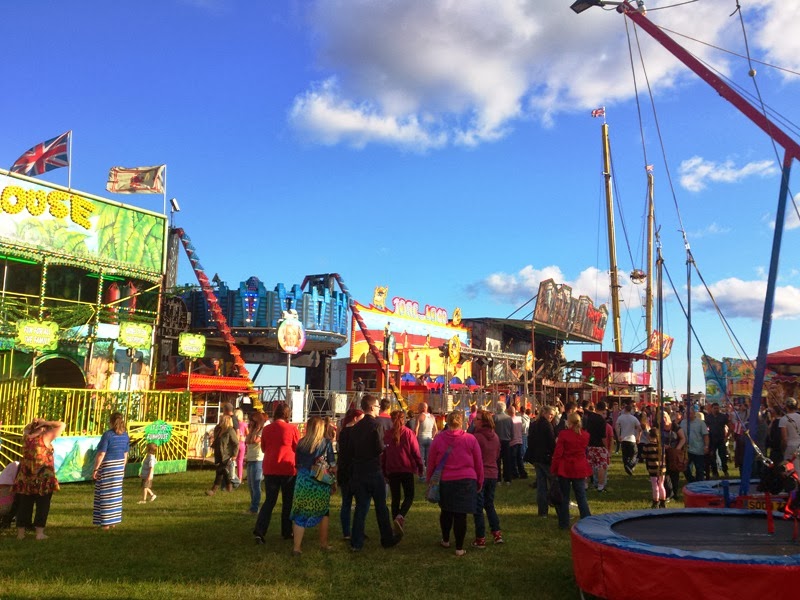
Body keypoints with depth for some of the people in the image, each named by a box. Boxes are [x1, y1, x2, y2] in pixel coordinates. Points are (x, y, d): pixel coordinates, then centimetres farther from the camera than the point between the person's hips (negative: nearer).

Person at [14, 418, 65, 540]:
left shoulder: (26, 437, 1)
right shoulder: (45, 438, -13)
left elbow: (26, 428, 26)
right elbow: (62, 425, -10)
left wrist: (34, 423, 8)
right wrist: (46, 423, -8)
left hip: (26, 477, 5)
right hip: (43, 478, -5)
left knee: (24, 505, 12)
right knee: (42, 505, 5)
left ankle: (21, 533, 18)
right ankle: (39, 533, 6)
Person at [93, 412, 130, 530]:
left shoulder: (107, 434, -16)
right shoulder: (125, 435, 3)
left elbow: (101, 454, -17)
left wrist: (95, 469, -11)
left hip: (106, 466, -6)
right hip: (119, 466, 6)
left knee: (105, 494, 1)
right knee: (116, 493, 13)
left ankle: (105, 523, 5)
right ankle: (113, 521, 19)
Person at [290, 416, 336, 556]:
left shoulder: (301, 443, 3)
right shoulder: (326, 442, -4)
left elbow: (297, 464, 11)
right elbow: (332, 465, -1)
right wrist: (333, 481, 10)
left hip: (303, 482, 1)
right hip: (321, 484, -1)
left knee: (300, 514, 7)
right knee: (324, 512, 18)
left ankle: (297, 547, 4)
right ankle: (323, 543, 26)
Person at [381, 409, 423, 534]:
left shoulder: (387, 435, 2)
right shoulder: (409, 433, -6)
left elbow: (383, 454, 5)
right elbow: (416, 452, -6)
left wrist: (384, 472, 13)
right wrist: (420, 468, 4)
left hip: (392, 471, 3)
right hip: (407, 470, -2)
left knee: (395, 498, 12)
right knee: (409, 496, 7)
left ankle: (396, 523, 10)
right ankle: (400, 516, -17)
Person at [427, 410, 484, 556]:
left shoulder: (438, 439, -3)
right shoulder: (470, 439, -4)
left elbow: (431, 463, 4)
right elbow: (479, 463, 3)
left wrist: (429, 480, 16)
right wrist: (479, 482, 15)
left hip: (444, 481, 2)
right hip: (466, 481, -1)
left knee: (446, 511, 20)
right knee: (461, 514, 3)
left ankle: (445, 540, 34)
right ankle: (459, 548, 7)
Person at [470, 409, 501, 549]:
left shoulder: (476, 436, -18)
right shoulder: (495, 437, 4)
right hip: (493, 474, 6)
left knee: (478, 507, 2)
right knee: (489, 504, 20)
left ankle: (480, 539, 5)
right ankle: (497, 533, 20)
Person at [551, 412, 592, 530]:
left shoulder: (563, 434, -14)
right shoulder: (585, 435, -1)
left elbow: (557, 453, -13)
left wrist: (553, 468, -4)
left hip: (565, 469, -3)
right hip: (580, 469, 3)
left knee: (564, 498, 9)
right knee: (581, 497, 7)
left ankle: (563, 523, 15)